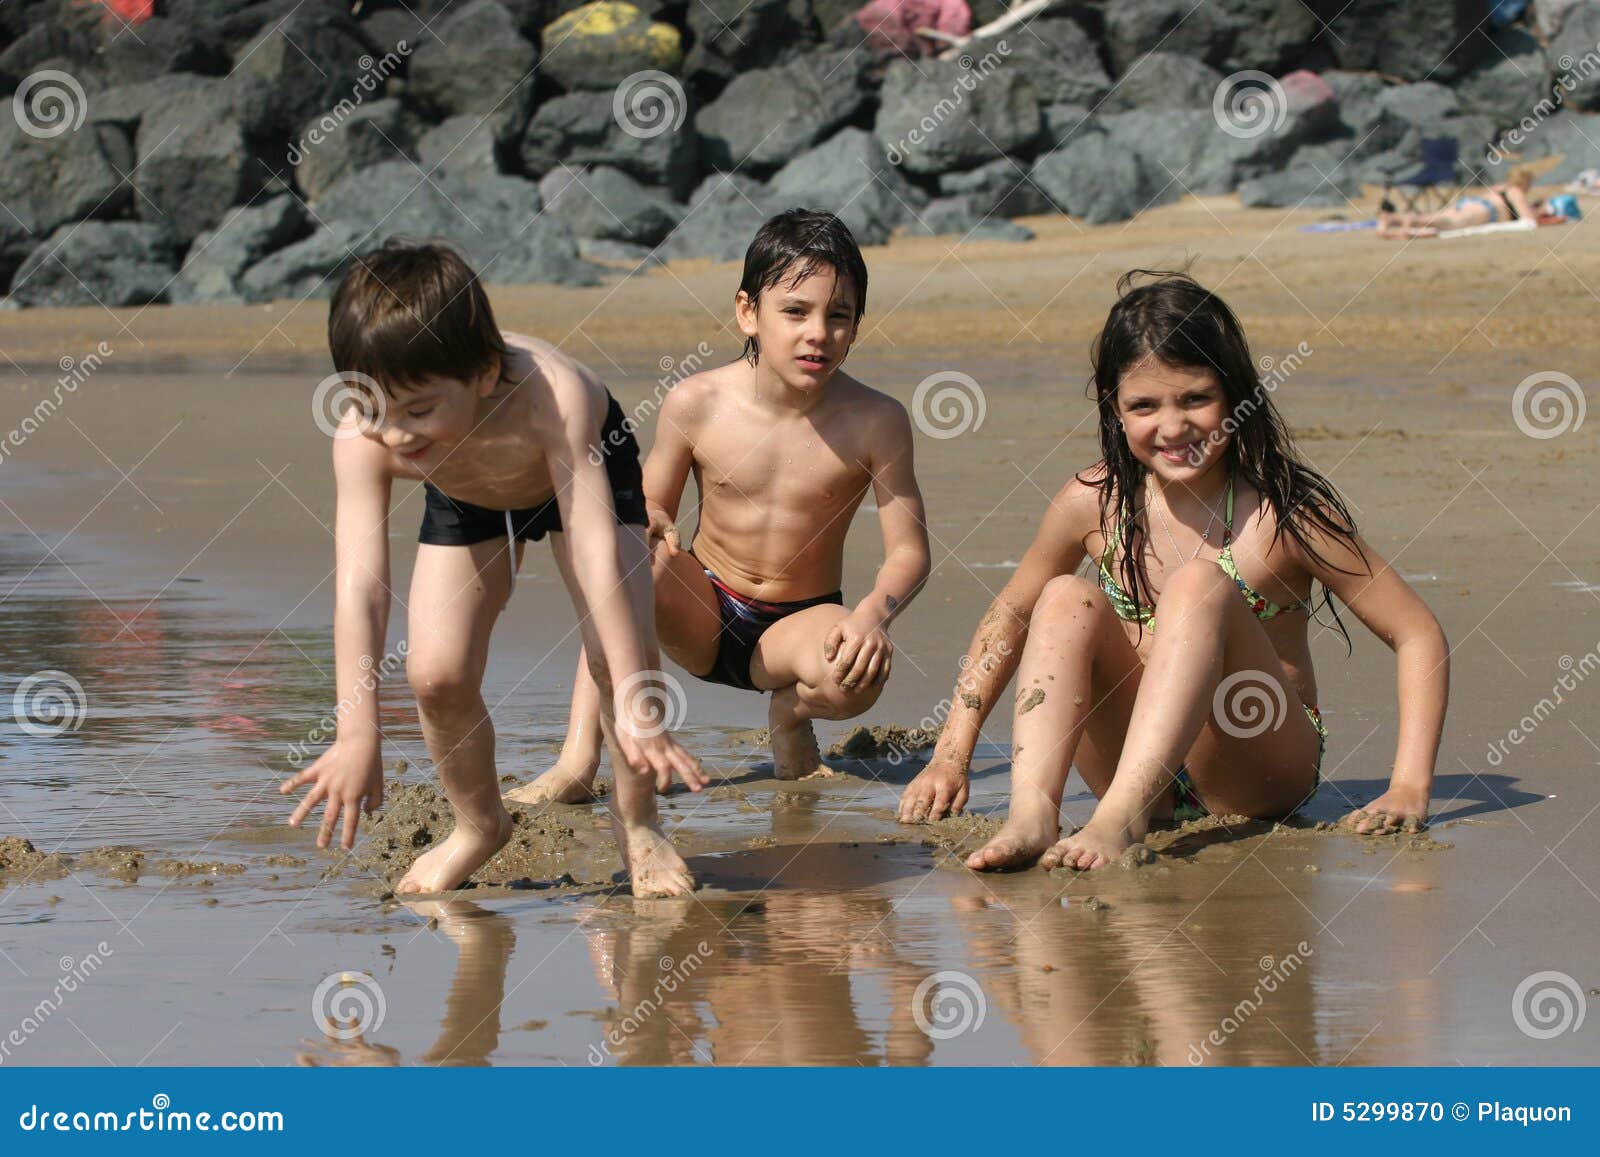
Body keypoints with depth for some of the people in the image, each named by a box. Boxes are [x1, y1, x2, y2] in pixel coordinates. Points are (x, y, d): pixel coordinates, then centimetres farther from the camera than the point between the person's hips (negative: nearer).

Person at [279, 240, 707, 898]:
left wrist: (634, 703, -51)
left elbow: (594, 551, -48)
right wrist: (357, 734, -50)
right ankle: (478, 825, 16)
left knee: (623, 653, -21)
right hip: (464, 497, 2)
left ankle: (636, 823, 5)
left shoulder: (551, 398, -46)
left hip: (584, 465, -2)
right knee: (436, 675, -13)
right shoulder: (362, 442, -38)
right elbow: (359, 584, -41)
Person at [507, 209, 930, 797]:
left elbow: (909, 550, -10)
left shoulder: (875, 421, -13)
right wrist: (648, 525, -26)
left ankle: (790, 716, 4)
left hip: (797, 624, -1)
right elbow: (652, 506, 1)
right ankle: (577, 763, -30)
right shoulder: (695, 404, -11)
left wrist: (873, 612, -32)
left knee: (859, 675, -36)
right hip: (704, 617, 1)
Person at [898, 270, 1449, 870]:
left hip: (1261, 771, -3)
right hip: (1136, 765, 3)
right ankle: (1030, 814, -38)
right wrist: (949, 757, 7)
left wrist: (1409, 789, -19)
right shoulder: (1092, 504, -2)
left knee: (1200, 586, -27)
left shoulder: (1285, 511, -12)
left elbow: (1419, 636, -8)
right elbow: (1009, 615, 14)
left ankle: (1119, 818, -44)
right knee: (1067, 601, -19)